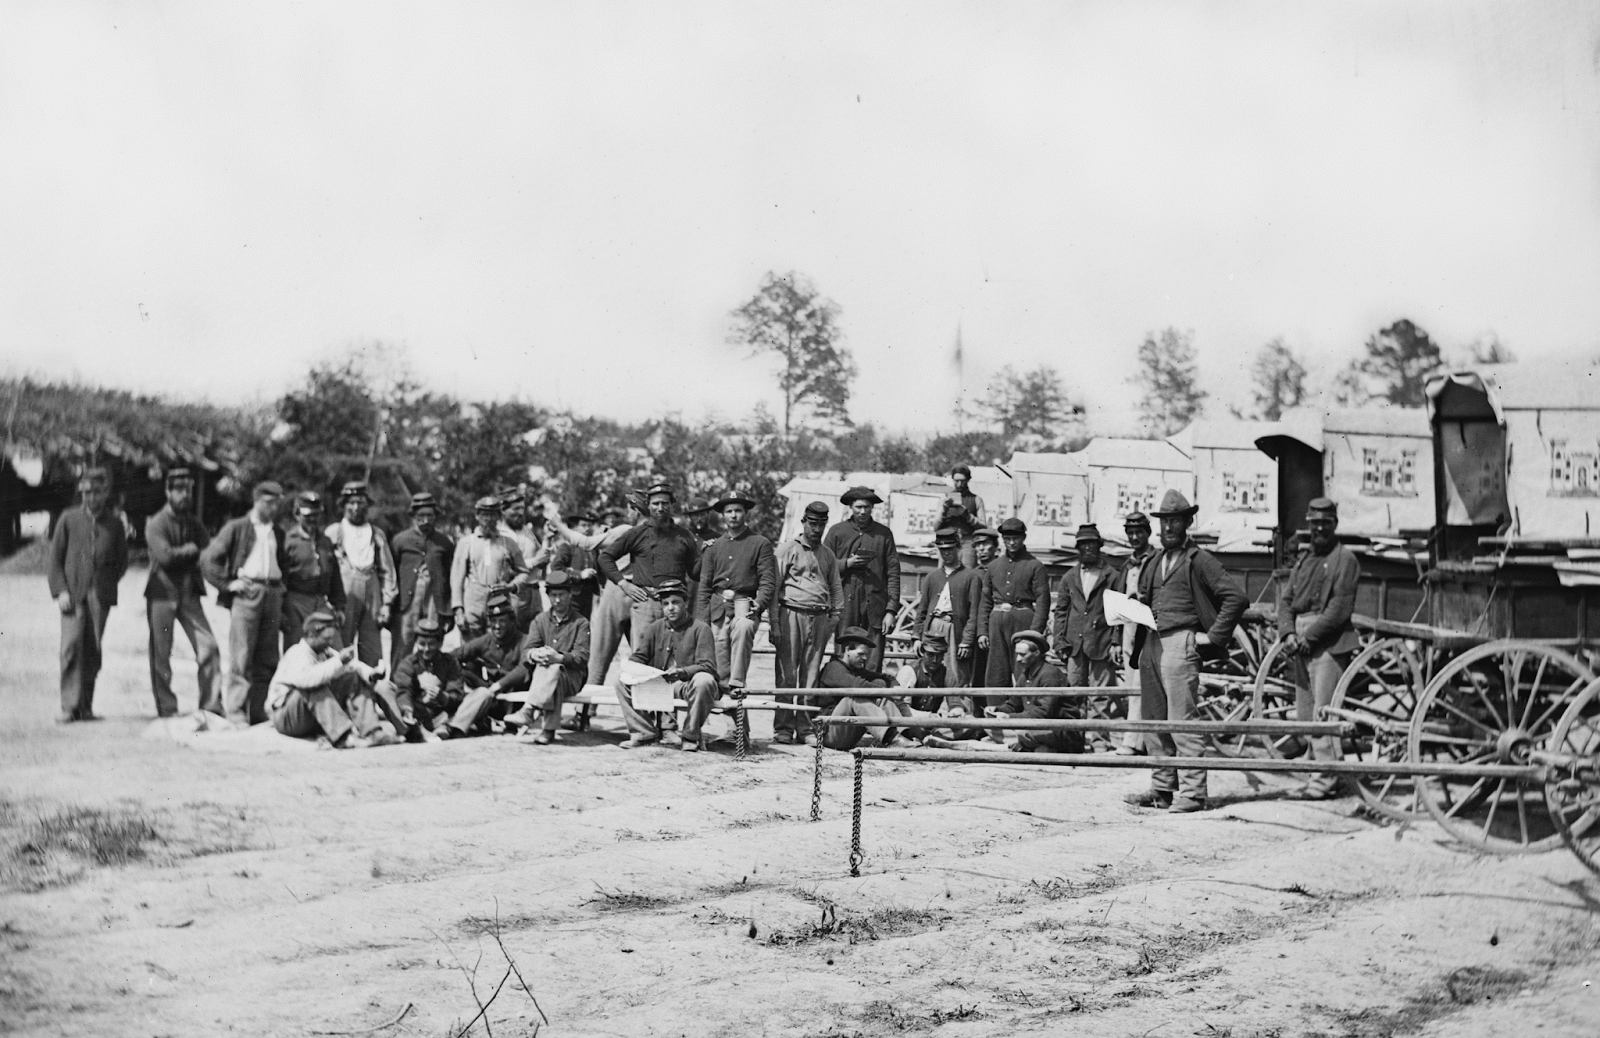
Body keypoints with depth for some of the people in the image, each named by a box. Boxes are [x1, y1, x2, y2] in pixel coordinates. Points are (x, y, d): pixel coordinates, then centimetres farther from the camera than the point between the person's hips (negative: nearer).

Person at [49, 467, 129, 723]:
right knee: (71, 646, -13)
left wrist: (106, 585, 2)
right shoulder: (68, 519, 6)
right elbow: (55, 557, 5)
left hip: (100, 596, 2)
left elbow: (122, 561, 15)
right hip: (73, 593, -1)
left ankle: (85, 706, 9)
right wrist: (60, 591, -5)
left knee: (93, 651, 0)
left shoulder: (114, 523, 9)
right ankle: (69, 706, -12)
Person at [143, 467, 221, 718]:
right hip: (162, 593, -5)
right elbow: (165, 556, -20)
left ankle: (211, 706, -1)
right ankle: (166, 709, 8)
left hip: (190, 593, 5)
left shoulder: (194, 523, 13)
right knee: (161, 654, 0)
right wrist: (191, 550, -7)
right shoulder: (156, 524, -6)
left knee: (208, 647, -6)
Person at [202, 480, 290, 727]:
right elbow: (208, 559, -2)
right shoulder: (236, 528, 2)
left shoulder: (277, 532, 18)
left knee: (268, 658, 4)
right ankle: (235, 711, -4)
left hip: (272, 595, 5)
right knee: (241, 656, -7)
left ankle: (260, 711, 9)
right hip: (246, 593, -5)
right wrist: (228, 584, -7)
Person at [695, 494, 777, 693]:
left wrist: (759, 602, -17)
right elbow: (704, 586, 16)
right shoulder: (713, 547, 18)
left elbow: (768, 580, 2)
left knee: (743, 628, -35)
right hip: (718, 605, 4)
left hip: (744, 602, -4)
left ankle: (737, 684, -38)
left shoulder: (760, 544, 8)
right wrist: (701, 622, 8)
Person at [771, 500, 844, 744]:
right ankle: (783, 728, -1)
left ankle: (805, 728, 6)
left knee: (811, 676, 3)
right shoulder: (789, 549, 3)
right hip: (792, 614, -4)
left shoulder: (827, 554, 18)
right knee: (787, 674, -4)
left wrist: (836, 614, 7)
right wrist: (774, 623, -8)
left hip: (820, 618, 4)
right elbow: (774, 586, -1)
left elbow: (836, 587, 22)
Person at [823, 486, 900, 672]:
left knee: (873, 667, -5)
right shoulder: (837, 531, 10)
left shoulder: (883, 533, 9)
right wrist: (847, 564, -8)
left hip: (875, 607, 0)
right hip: (845, 606, 0)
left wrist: (891, 610, -2)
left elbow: (893, 573, 6)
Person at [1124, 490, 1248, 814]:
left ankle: (1192, 793, -6)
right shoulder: (1155, 562, 19)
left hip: (1180, 644, -8)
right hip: (1151, 644, 8)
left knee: (1182, 721, -9)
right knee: (1154, 720, 9)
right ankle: (1162, 789, 17)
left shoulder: (1199, 560, -4)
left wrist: (1214, 637, -9)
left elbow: (1236, 597, -10)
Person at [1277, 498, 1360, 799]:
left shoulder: (1344, 559, -3)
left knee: (1323, 712, -10)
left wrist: (1309, 637, -14)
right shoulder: (1305, 560, 20)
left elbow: (1340, 608, -11)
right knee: (1304, 714, 7)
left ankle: (1327, 780, -7)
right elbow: (1286, 599, 14)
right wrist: (1289, 633, -4)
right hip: (1302, 642, 8)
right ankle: (1318, 771, 13)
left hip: (1329, 642, -8)